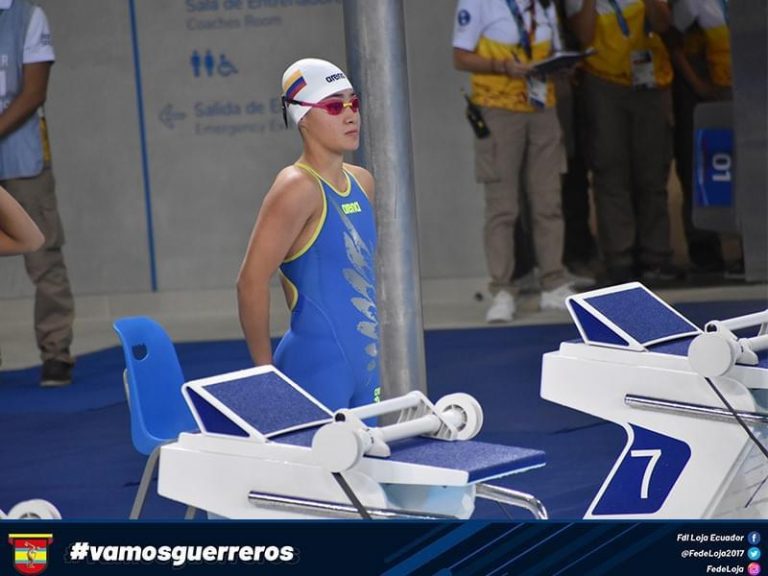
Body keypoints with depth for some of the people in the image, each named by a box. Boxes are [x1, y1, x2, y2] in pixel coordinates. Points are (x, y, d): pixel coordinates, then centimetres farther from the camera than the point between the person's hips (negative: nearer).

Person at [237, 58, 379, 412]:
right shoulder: (298, 188, -13)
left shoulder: (362, 183, 11)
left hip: (368, 367, 8)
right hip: (317, 368, -8)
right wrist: (266, 374, -14)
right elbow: (251, 282, -18)